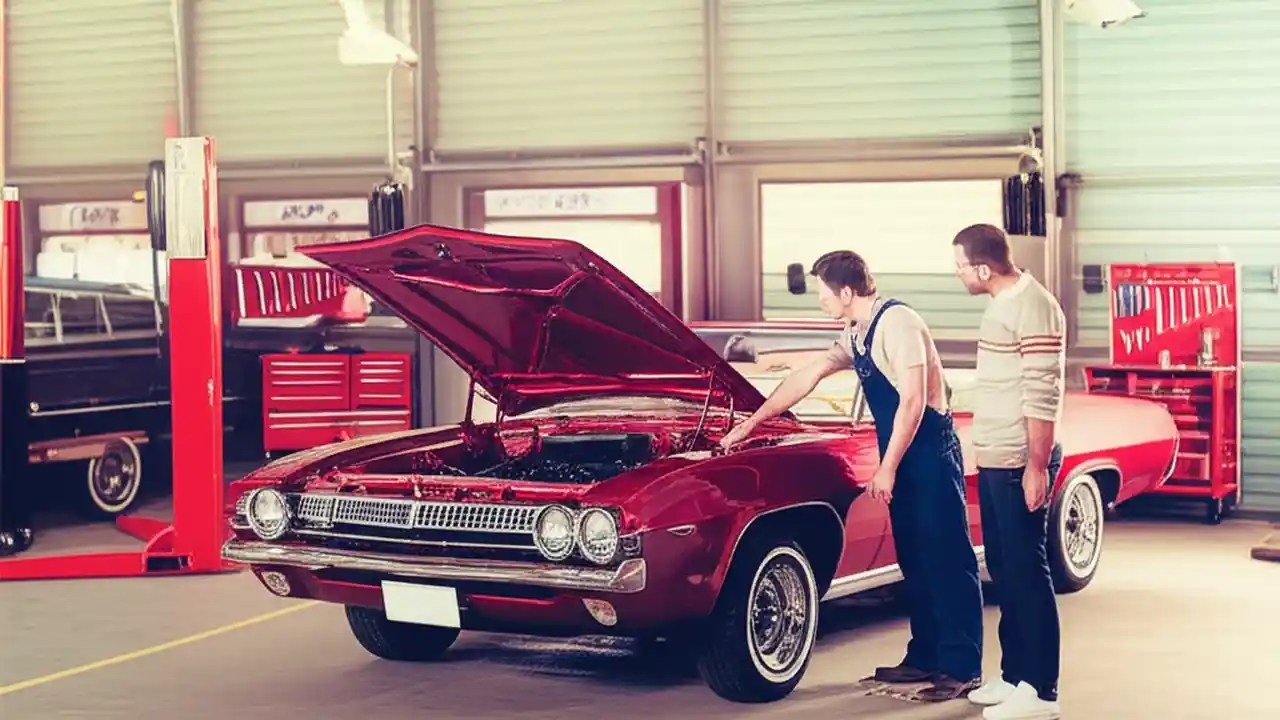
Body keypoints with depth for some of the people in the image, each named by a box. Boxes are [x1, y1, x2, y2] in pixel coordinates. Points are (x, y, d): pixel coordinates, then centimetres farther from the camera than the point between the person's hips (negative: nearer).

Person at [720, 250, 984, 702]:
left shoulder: (897, 324, -17)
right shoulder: (855, 334, 12)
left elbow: (913, 401, -21)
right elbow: (806, 377, 20)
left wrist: (887, 469, -18)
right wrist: (751, 423, 23)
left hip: (931, 453, -10)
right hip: (903, 459, 10)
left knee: (947, 559, -6)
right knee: (914, 560, 13)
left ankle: (963, 668, -4)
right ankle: (925, 657, 21)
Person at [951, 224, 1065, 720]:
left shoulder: (1033, 307, -17)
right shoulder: (1002, 304, 12)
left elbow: (1042, 396, -20)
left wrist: (1036, 466, -21)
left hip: (1020, 464, -10)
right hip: (994, 461, 10)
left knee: (1026, 571, -5)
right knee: (1004, 571, 14)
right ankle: (1014, 676, 23)